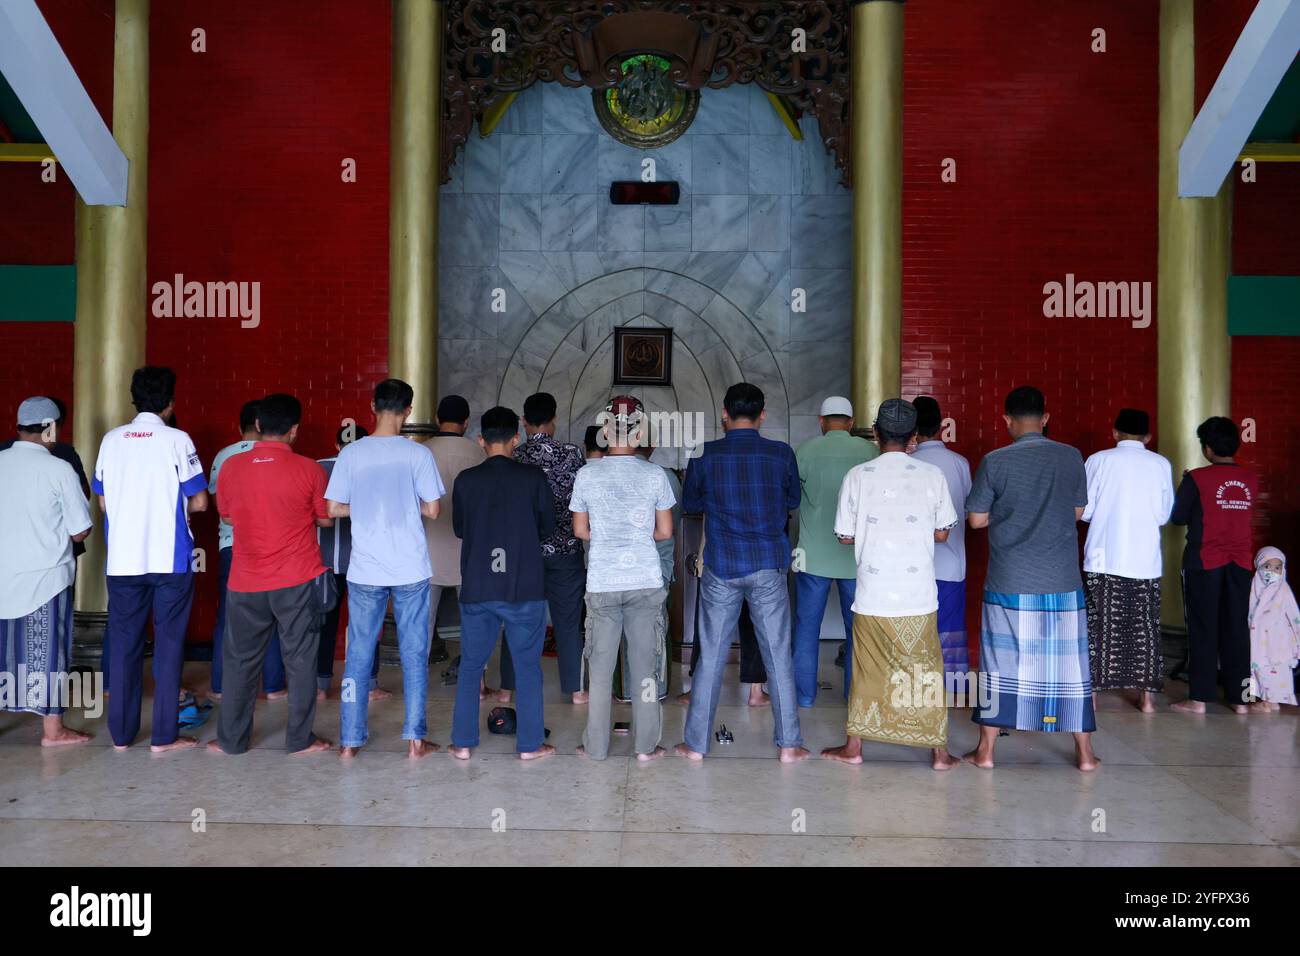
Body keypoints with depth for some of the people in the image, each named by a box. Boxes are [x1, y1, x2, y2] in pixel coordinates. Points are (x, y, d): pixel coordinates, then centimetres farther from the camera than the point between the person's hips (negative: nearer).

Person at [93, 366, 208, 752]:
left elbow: (103, 502, 11)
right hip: (170, 560, -3)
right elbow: (199, 502, -6)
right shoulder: (177, 440, -7)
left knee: (123, 644, 11)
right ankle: (164, 735, 7)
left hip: (123, 560, 4)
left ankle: (121, 733, 18)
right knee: (168, 644, 4)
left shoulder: (112, 440, 4)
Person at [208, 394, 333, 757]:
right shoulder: (307, 469, -10)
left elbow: (228, 516, 12)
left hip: (246, 582, 2)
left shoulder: (231, 467, -2)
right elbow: (325, 519, 1)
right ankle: (300, 739, 14)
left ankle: (232, 739, 23)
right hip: (297, 580, -2)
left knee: (242, 661, 14)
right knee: (301, 660, 8)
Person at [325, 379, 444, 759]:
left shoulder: (351, 453, -2)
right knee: (414, 654, 8)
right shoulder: (417, 453, -7)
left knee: (358, 655, 11)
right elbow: (432, 509, -6)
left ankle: (350, 741, 17)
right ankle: (415, 739, 12)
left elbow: (334, 508, 0)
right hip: (410, 570, -1)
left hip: (364, 570, 2)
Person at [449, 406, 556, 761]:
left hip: (477, 588, 2)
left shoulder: (465, 480, -2)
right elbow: (548, 525, 4)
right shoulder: (533, 477, -7)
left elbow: (458, 529, 11)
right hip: (525, 587, -1)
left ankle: (463, 742, 18)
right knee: (528, 666, 9)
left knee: (471, 665, 13)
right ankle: (530, 744, 14)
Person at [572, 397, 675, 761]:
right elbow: (665, 532, 1)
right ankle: (646, 745, 16)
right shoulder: (655, 475, -5)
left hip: (602, 584, 0)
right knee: (645, 664, 8)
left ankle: (596, 745, 18)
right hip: (646, 581, 0)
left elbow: (580, 530, 5)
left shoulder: (587, 475, -3)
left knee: (601, 665, 10)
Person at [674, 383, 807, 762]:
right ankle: (789, 744, 14)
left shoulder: (706, 455, -4)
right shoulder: (781, 454, -4)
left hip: (721, 567, 0)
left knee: (711, 657, 8)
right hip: (768, 567, 0)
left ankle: (696, 743, 16)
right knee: (778, 656, 8)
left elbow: (690, 503, 11)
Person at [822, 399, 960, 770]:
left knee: (867, 671, 13)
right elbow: (942, 533, 3)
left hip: (872, 594, 0)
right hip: (918, 594, 0)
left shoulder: (857, 476, -4)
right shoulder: (932, 474, -4)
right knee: (927, 670, 12)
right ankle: (939, 751, 19)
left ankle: (853, 747, 23)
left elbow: (845, 536, 1)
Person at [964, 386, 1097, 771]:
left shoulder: (995, 462, -8)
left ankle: (986, 750, 14)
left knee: (1000, 663, 7)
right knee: (1069, 663, 10)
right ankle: (1084, 752, 18)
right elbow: (1078, 512, 11)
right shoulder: (1071, 457, -1)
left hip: (1009, 583, -1)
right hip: (1061, 581, 2)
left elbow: (977, 519, -2)